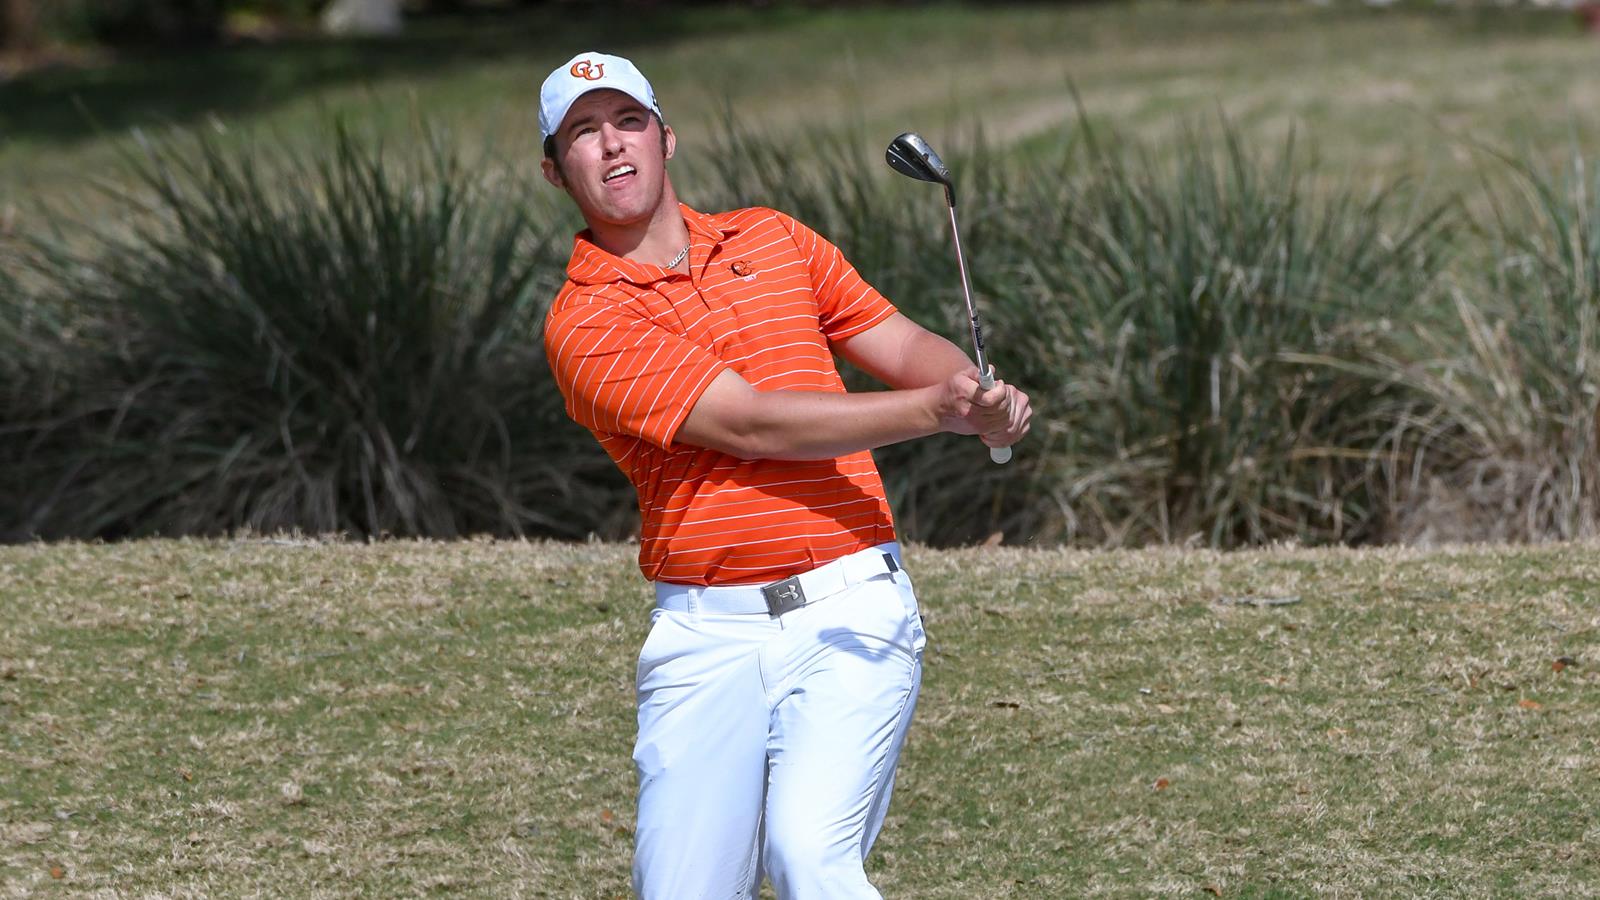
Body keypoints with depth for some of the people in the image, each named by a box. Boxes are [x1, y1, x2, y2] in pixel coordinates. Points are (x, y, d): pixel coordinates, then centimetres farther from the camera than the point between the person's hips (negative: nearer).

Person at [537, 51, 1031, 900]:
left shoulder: (774, 239, 15)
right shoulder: (585, 324, -4)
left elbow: (903, 345, 19)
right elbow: (751, 424, -12)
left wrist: (986, 396, -5)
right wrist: (936, 410, -18)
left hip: (849, 614, 1)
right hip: (707, 636, -1)